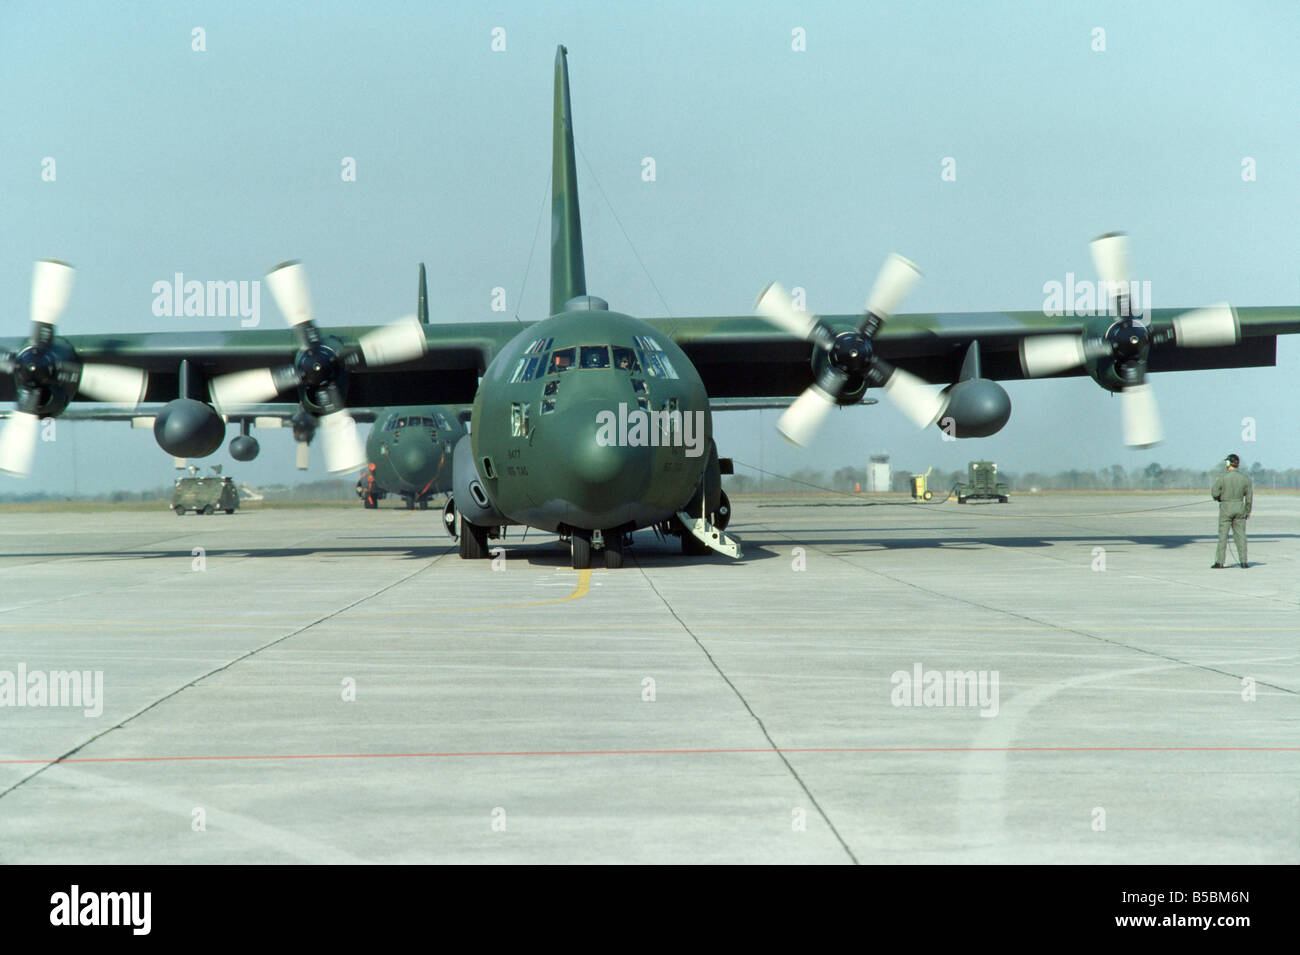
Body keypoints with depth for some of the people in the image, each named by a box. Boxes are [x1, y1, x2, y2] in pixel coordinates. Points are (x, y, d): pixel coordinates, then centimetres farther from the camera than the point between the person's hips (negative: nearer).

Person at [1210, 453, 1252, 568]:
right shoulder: (1245, 478, 0)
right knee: (1240, 535, 7)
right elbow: (1249, 497, 3)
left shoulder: (1222, 477, -10)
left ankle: (1219, 562, 1)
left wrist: (1219, 498, 9)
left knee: (1223, 536, 2)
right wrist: (1247, 512, 13)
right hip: (1239, 507, 3)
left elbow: (1214, 493, -14)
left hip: (1226, 507, -3)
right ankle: (1243, 561, 4)